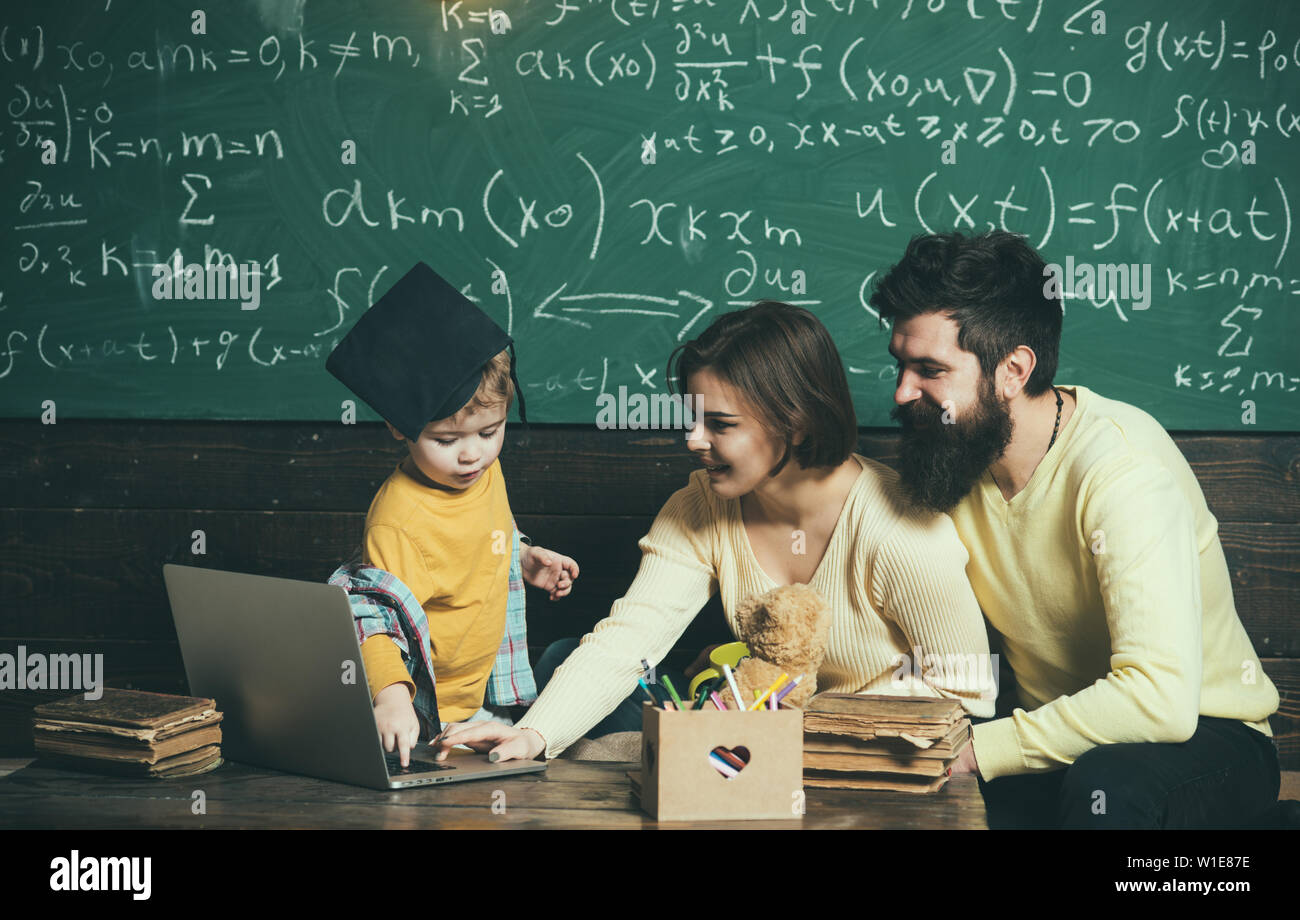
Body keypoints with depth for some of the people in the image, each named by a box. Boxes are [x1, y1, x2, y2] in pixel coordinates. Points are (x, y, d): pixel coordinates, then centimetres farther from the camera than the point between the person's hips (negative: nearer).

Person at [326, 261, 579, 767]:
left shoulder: (484, 470, -1)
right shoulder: (399, 520, -29)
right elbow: (378, 623, -33)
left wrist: (525, 560, 7)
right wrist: (391, 697, -46)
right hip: (419, 710, -8)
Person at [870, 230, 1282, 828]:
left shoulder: (1122, 468, -25)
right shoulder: (950, 456, -3)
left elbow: (1160, 698, -34)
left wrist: (977, 749, -28)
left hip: (1200, 732, -5)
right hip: (1052, 736, 5)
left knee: (1106, 782, -37)